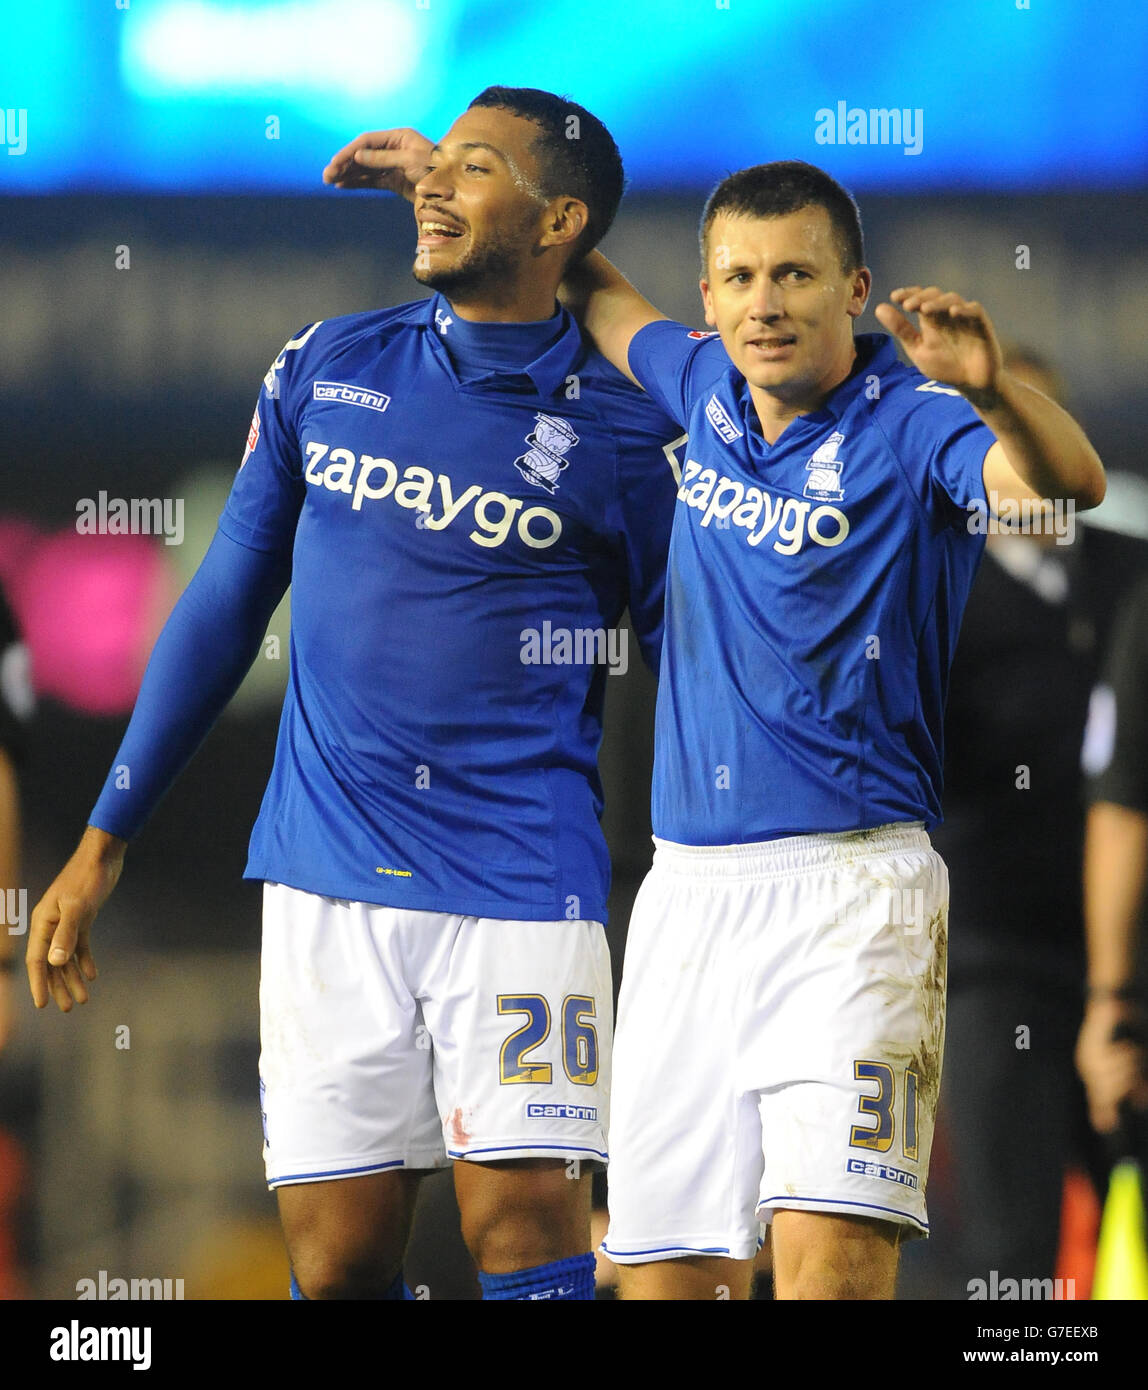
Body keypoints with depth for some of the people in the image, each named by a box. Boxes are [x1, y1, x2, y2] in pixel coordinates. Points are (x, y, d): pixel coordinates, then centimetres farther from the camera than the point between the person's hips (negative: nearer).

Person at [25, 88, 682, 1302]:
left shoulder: (616, 436, -2)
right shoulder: (326, 371, 8)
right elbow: (224, 606, 14)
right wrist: (105, 838, 14)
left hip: (518, 890, -3)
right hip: (325, 888, 3)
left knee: (524, 1241, -10)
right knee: (337, 1267, 3)